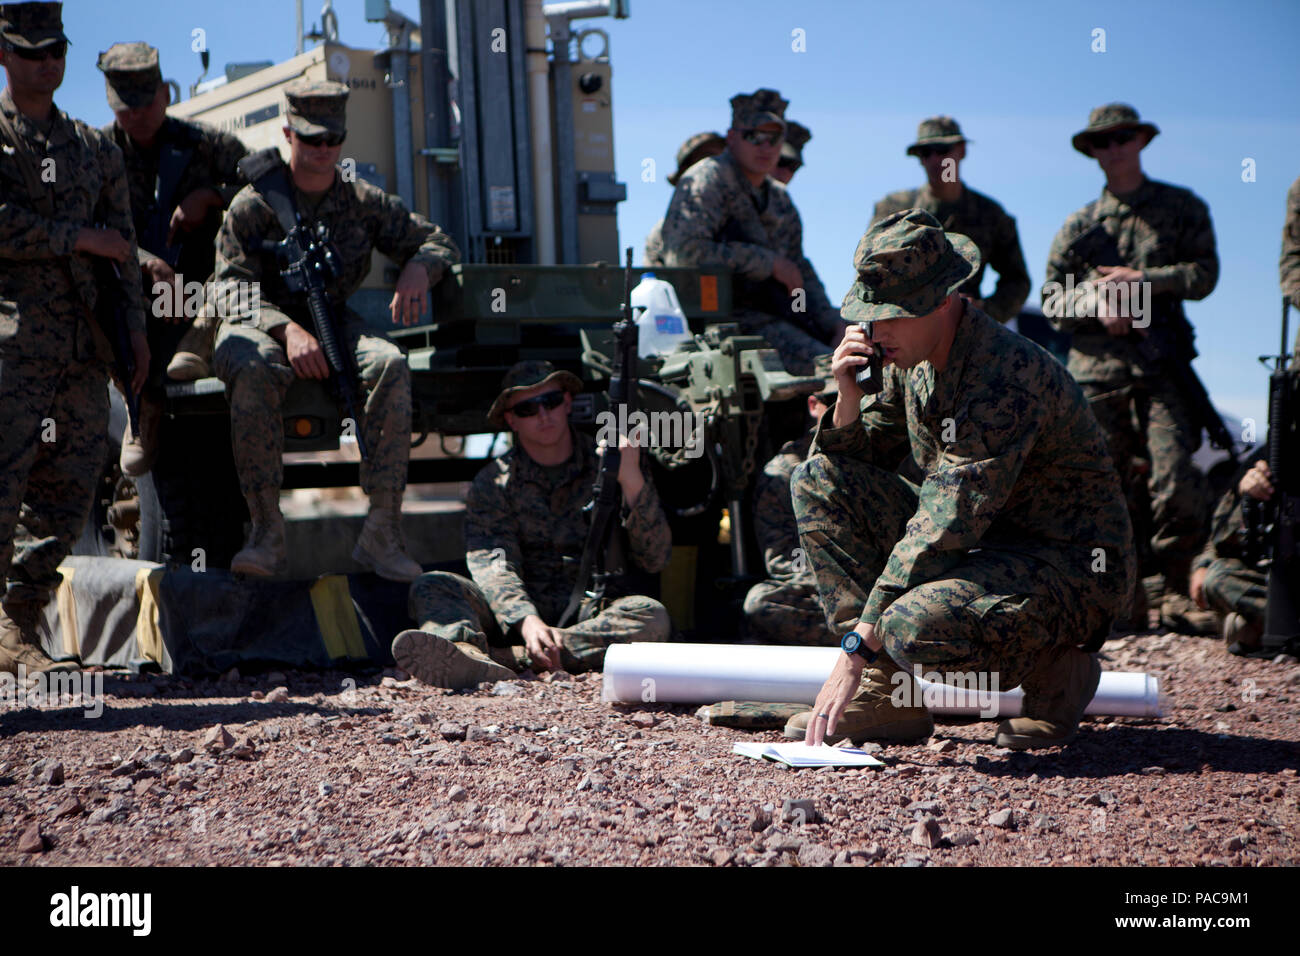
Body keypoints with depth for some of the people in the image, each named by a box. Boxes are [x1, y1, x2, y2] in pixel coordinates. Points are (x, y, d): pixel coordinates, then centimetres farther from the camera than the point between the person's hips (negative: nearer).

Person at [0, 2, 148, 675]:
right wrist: (80, 237, -6)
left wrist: (132, 328, 5)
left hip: (82, 340, 6)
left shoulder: (94, 149, 21)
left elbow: (121, 245, 18)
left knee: (67, 492, 4)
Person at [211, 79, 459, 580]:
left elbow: (439, 242, 13)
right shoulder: (253, 205, -3)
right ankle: (267, 532, -35)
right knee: (255, 369, -39)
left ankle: (381, 533, -30)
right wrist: (288, 330, -30)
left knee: (389, 365, -30)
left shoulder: (363, 201, 7)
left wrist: (418, 270, -13)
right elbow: (233, 286, -11)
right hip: (259, 325, -2)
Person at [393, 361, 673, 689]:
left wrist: (633, 481, -17)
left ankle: (505, 658, -42)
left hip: (597, 614, 0)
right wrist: (527, 621, -34)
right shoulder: (492, 484, 4)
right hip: (522, 611, 1)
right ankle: (464, 653, -56)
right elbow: (493, 565, -13)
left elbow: (656, 560, -3)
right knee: (432, 587, -20)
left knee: (652, 618, -32)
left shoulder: (610, 465, 4)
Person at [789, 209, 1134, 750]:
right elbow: (853, 459, 12)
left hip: (1075, 567, -9)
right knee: (818, 481, -2)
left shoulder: (1005, 380, -27)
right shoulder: (911, 359, -1)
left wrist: (857, 650, -33)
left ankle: (1055, 670, -4)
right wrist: (849, 397, -12)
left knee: (918, 626, -36)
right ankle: (888, 691, -4)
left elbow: (944, 527, -31)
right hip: (978, 546, 9)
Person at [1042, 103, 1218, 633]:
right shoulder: (1079, 224, 15)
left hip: (1162, 367, -1)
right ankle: (1126, 592, 11)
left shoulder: (1182, 207, 12)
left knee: (1176, 481, -16)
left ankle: (1170, 588, -3)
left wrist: (1140, 280, -10)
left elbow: (1204, 274, 1)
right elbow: (1051, 301, 9)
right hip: (1097, 369, 2)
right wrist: (1098, 308, -10)